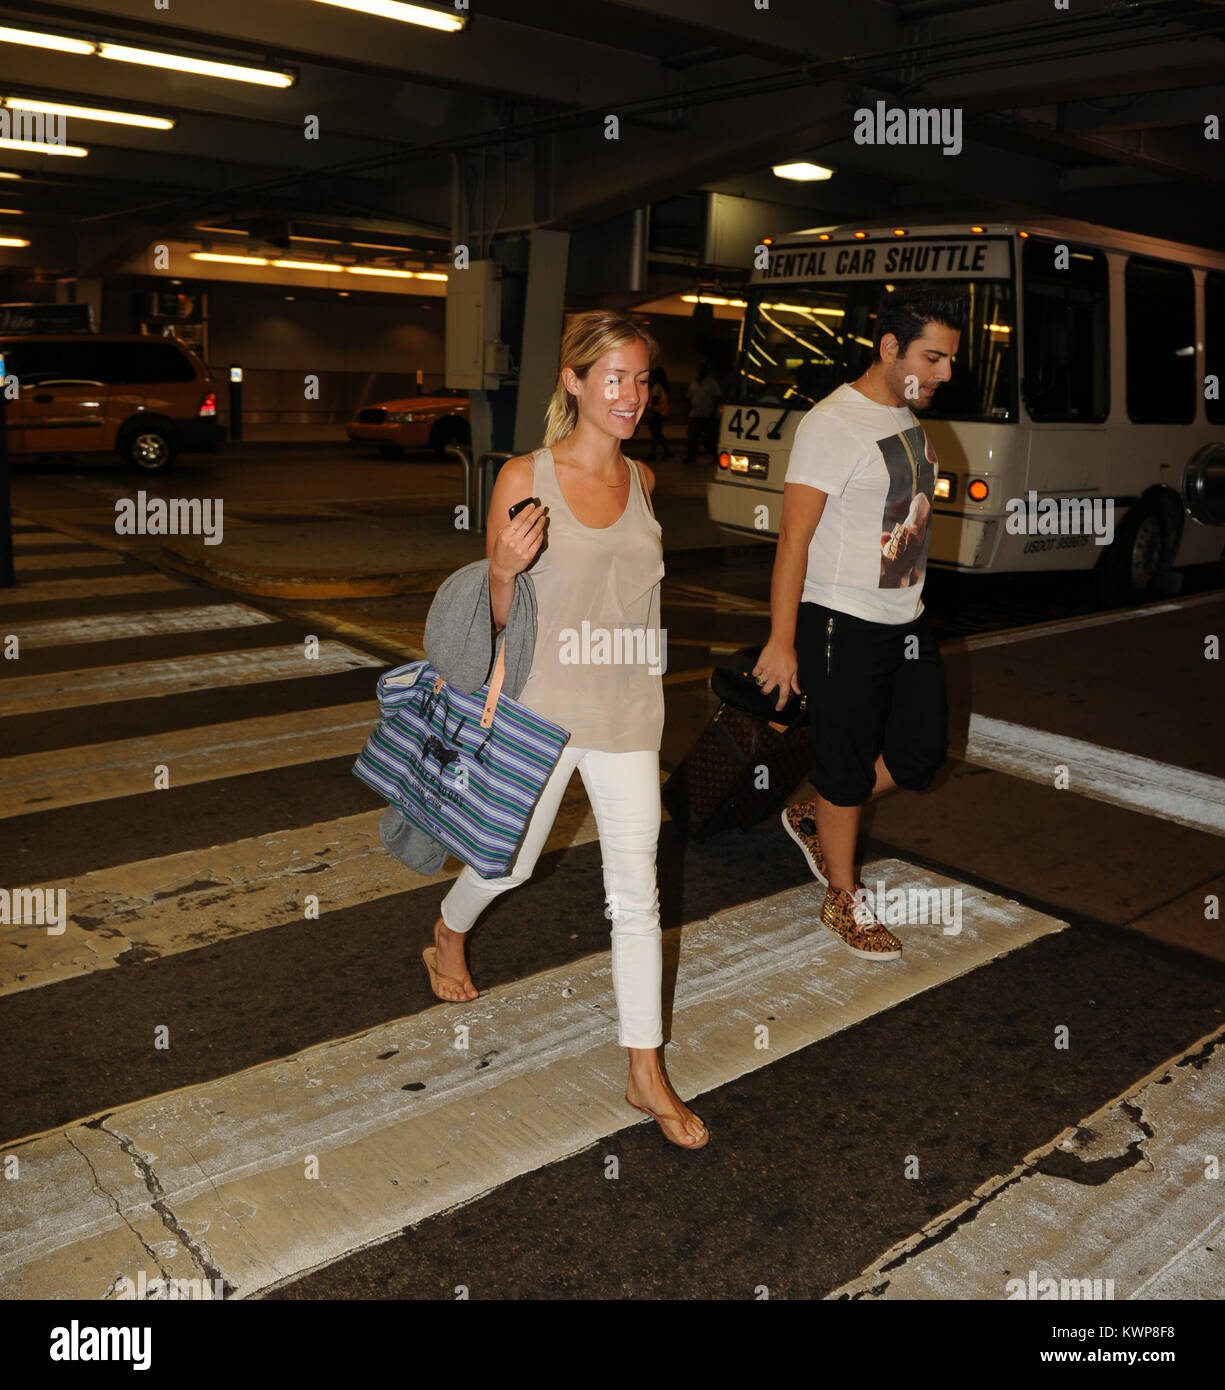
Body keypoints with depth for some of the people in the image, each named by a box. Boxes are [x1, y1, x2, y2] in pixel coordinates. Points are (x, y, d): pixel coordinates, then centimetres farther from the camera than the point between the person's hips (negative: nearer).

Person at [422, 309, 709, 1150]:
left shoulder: (642, 480, 4)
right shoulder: (524, 479, -10)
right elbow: (500, 616, -6)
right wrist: (505, 570, -25)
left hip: (629, 711, 3)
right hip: (543, 704, -3)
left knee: (636, 893, 5)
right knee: (511, 862, 17)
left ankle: (647, 1073, 18)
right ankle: (450, 931, 53)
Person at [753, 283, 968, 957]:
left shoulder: (909, 417, 11)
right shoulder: (833, 423, -16)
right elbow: (793, 539, -19)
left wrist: (908, 606, 19)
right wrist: (782, 642, -21)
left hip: (905, 621, 9)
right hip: (842, 624, -8)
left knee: (922, 752, 13)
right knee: (847, 767, 3)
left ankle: (815, 819, 32)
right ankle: (843, 899, 21)